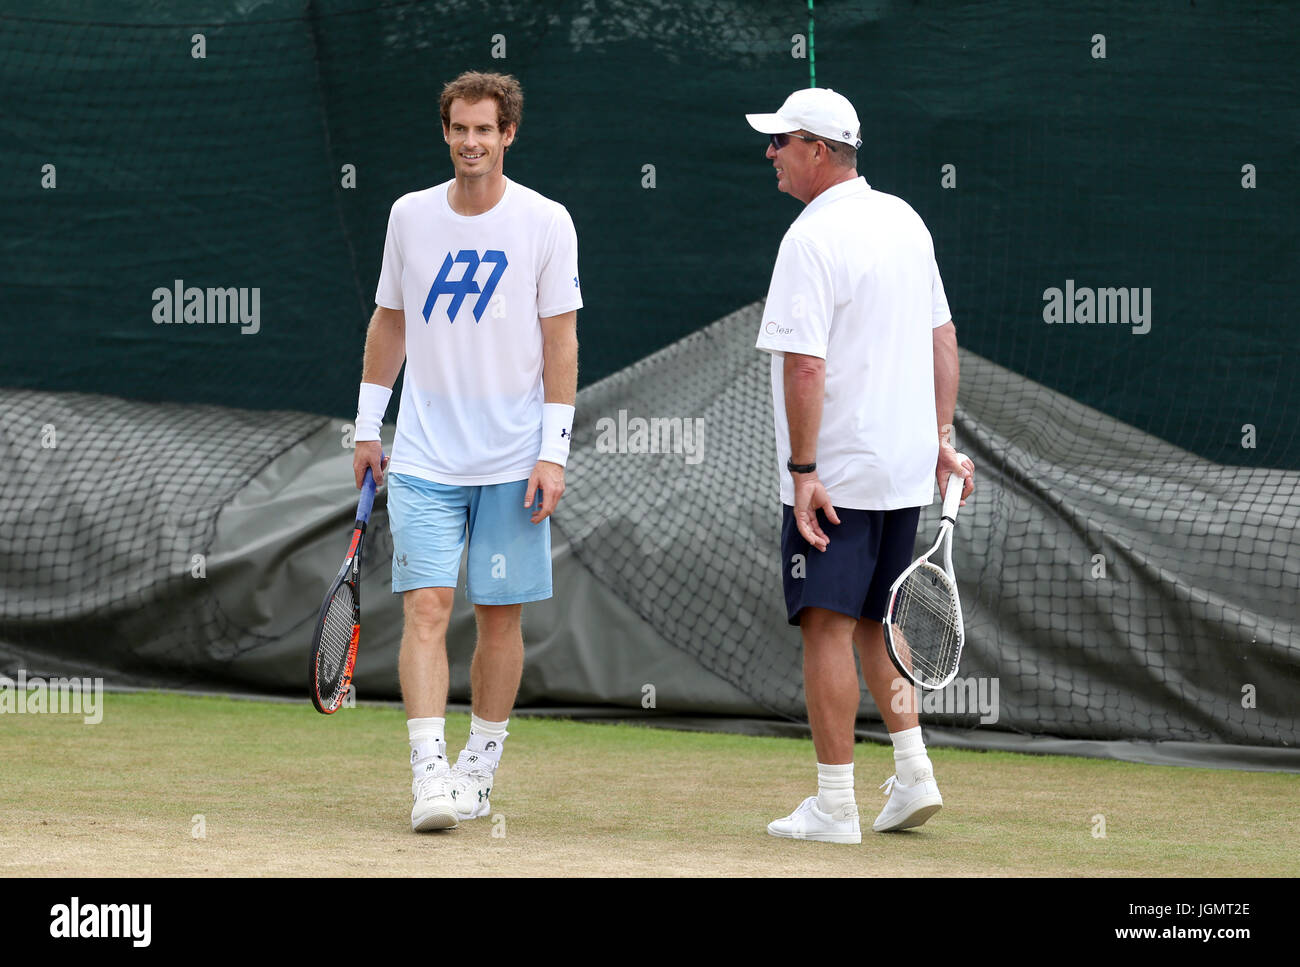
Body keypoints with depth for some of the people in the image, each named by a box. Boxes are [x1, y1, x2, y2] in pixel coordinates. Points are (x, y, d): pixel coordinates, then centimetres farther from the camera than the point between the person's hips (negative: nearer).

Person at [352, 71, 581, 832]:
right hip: (425, 457, 1)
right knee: (426, 607, -11)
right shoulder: (411, 215, 5)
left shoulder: (546, 222, -3)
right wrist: (369, 424, 13)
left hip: (513, 460, -1)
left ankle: (480, 767, 19)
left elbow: (561, 343, -3)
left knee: (500, 616, 5)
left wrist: (554, 452, -8)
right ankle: (430, 775, -16)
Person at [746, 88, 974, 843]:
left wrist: (804, 469, -19)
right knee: (872, 622, 19)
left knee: (828, 626, -5)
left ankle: (835, 806, -5)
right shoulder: (904, 220, 10)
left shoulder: (813, 239, -16)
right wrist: (942, 437, 18)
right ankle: (914, 774, 14)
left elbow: (805, 364, -21)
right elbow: (942, 337, 15)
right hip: (906, 468, 8)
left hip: (836, 476, -8)